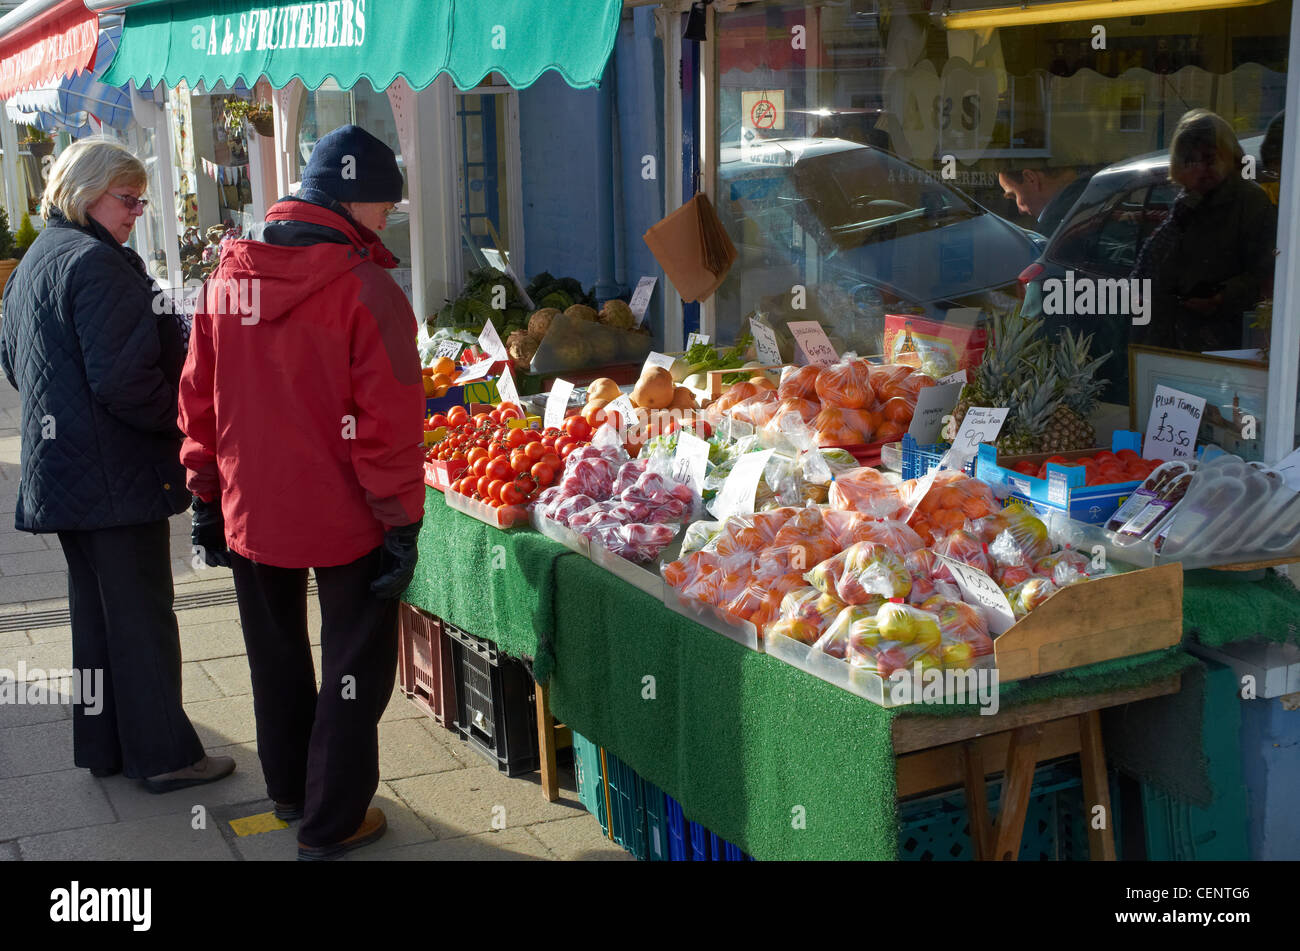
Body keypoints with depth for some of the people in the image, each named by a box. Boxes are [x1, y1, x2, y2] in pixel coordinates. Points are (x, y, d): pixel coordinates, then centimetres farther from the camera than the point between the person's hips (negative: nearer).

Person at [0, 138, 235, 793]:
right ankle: (163, 755, 10)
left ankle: (104, 747, 27)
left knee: (96, 610, 17)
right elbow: (123, 381, -24)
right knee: (143, 615, 0)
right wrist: (185, 418, -11)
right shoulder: (99, 265, -19)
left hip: (61, 471, 10)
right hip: (118, 479, -9)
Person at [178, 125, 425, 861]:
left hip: (251, 514, 6)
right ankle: (331, 822, 17)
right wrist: (402, 522, -11)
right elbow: (389, 422, -19)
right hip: (343, 520, -6)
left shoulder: (227, 280, 0)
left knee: (277, 655, 23)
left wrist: (207, 496, 14)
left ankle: (290, 790, 40)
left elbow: (199, 404, 5)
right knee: (356, 664, 10)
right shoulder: (365, 289, -18)